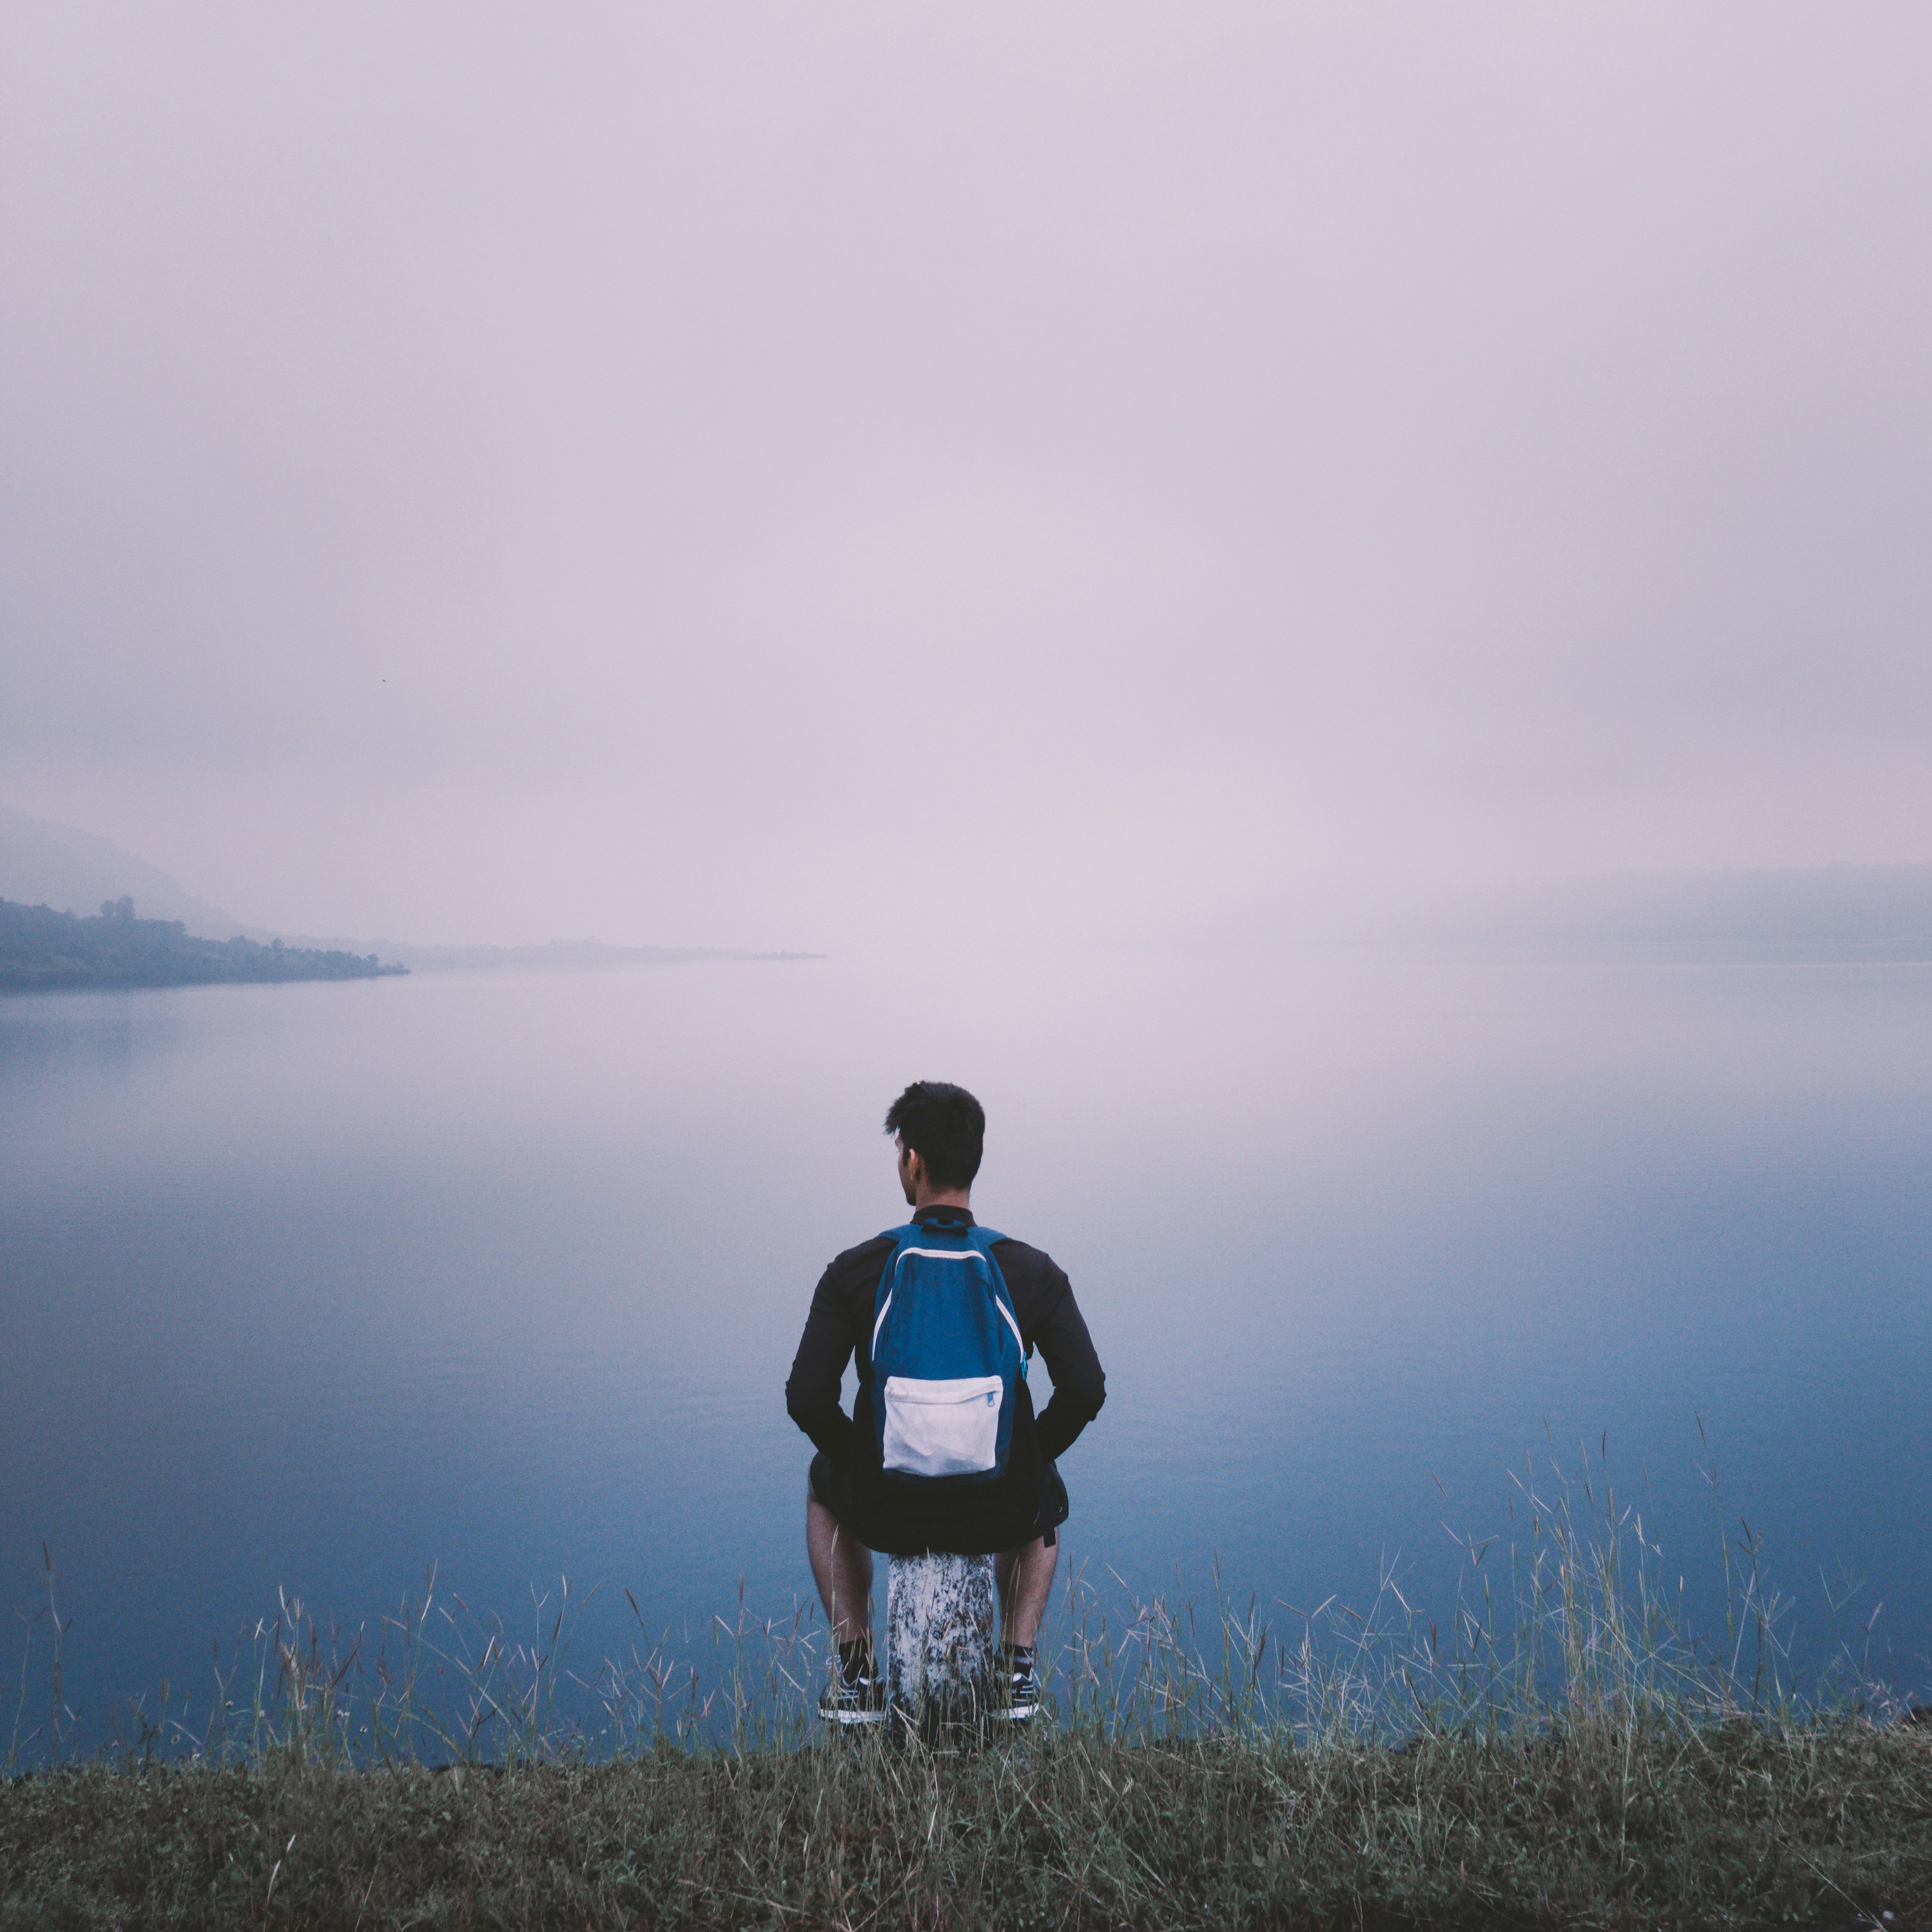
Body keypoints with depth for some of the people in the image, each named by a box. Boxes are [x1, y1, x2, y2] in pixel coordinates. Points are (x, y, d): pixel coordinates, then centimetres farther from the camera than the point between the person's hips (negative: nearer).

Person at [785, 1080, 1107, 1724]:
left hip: (886, 1511, -1)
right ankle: (1020, 1664, 26)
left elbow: (806, 1398, -9)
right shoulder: (1034, 1271, -6)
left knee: (824, 1484, 35)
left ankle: (856, 1672, 27)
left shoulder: (854, 1271, -8)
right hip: (1001, 1513, 1)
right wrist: (1023, 1458, 11)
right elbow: (1085, 1392, -6)